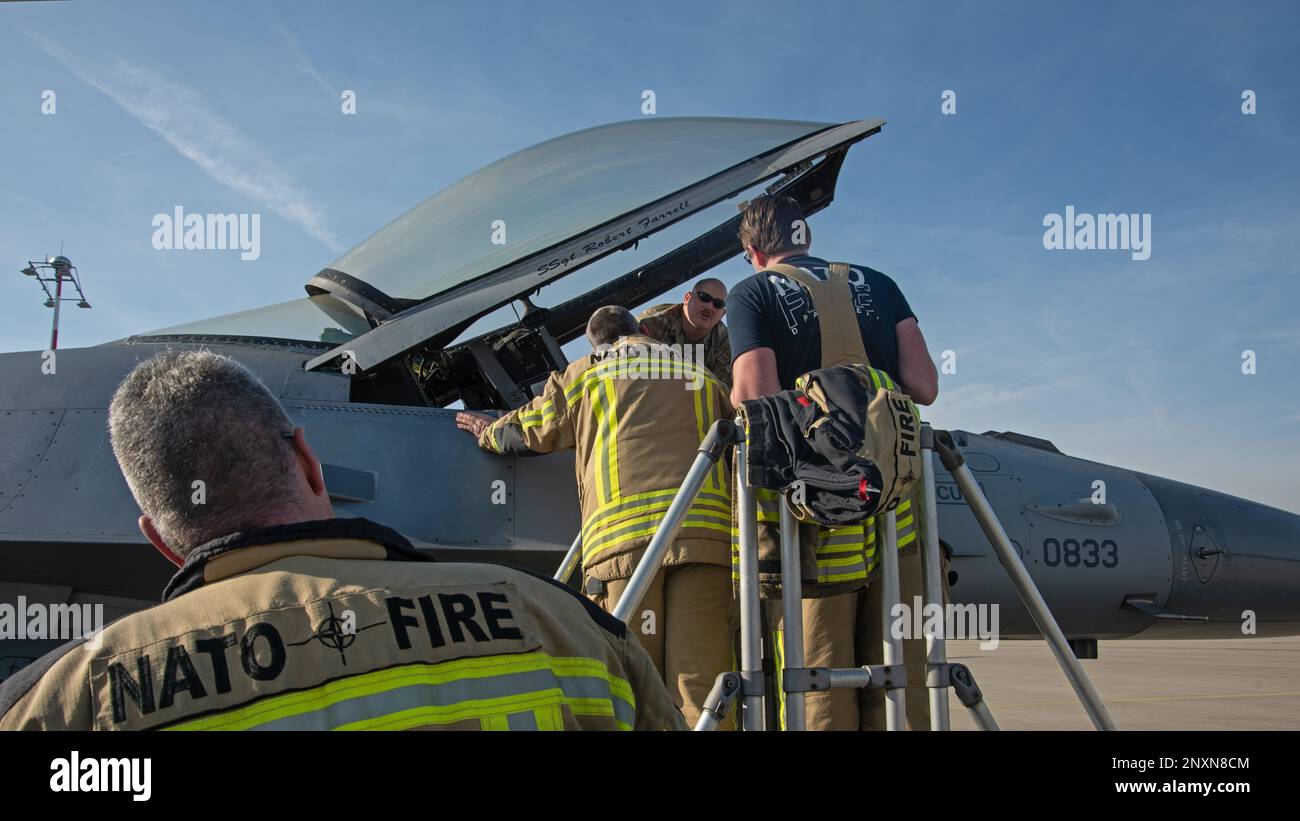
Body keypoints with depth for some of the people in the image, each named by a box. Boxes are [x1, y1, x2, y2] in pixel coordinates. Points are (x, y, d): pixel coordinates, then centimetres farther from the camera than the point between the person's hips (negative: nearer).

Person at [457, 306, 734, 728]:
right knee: (699, 692, -4)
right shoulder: (705, 379, 28)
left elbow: (530, 430, 32)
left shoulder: (584, 375, 21)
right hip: (706, 533, 2)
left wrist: (488, 432, 52)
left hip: (622, 537, -2)